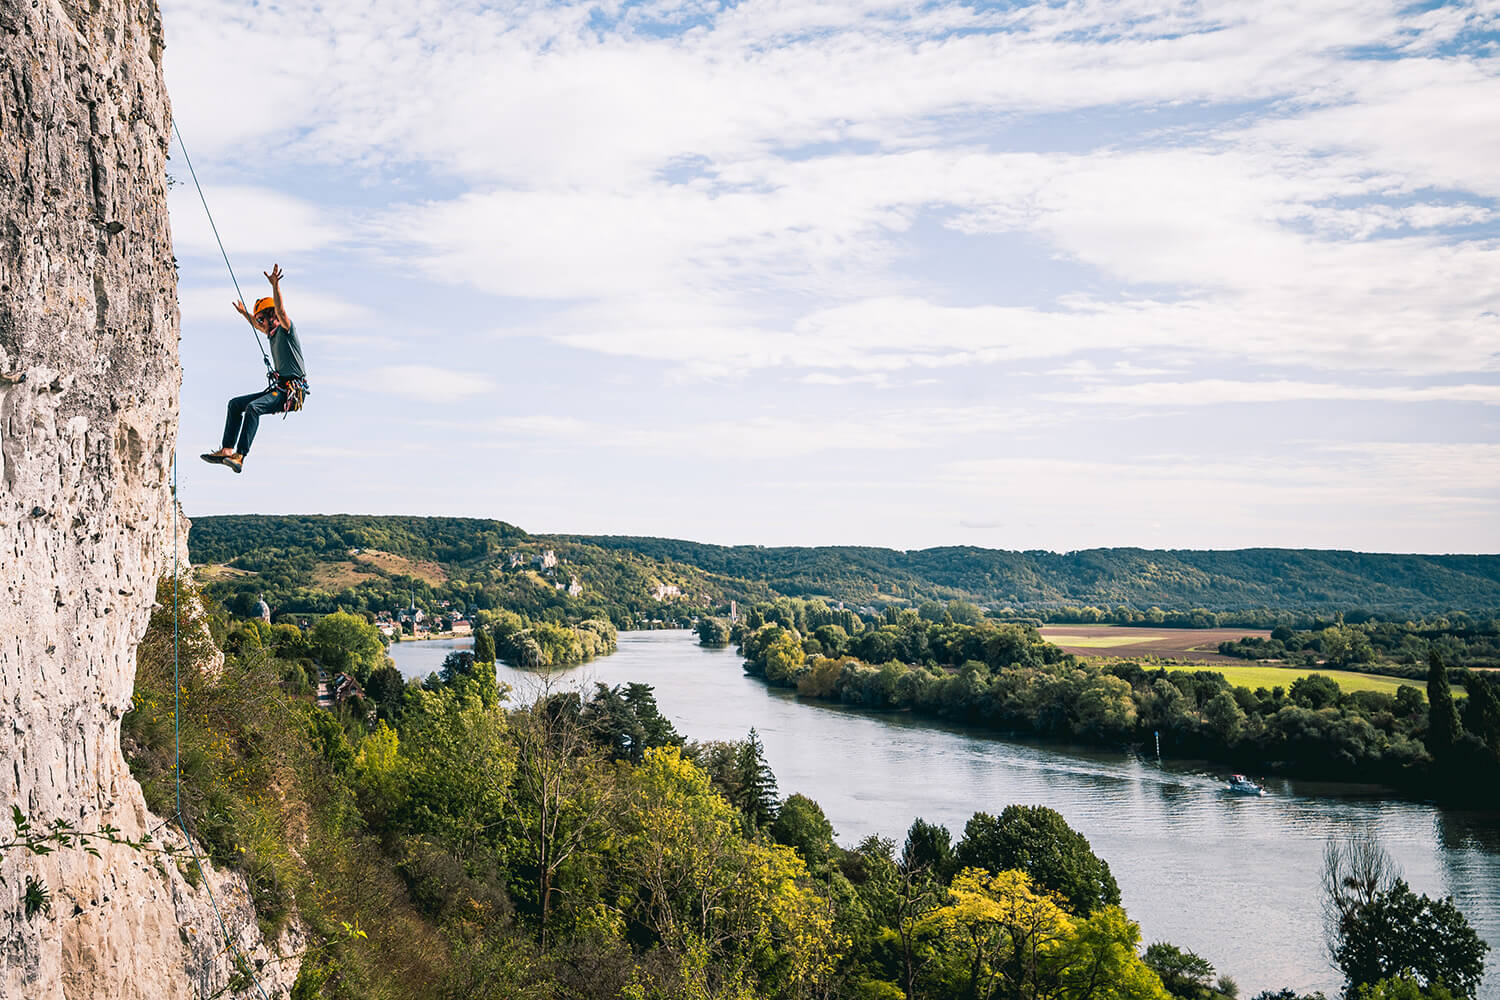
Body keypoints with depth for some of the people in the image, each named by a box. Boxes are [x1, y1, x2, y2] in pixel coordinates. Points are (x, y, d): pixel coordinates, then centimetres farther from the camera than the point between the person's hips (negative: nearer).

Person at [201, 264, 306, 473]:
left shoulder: (286, 329, -2)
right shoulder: (273, 334, 22)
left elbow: (280, 310, -22)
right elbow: (257, 325, 45)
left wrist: (275, 285, -32)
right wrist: (245, 313, 60)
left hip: (292, 391, -10)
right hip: (278, 389, 10)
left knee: (253, 407, -30)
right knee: (235, 404, 6)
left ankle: (239, 457, -39)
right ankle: (227, 450, -2)